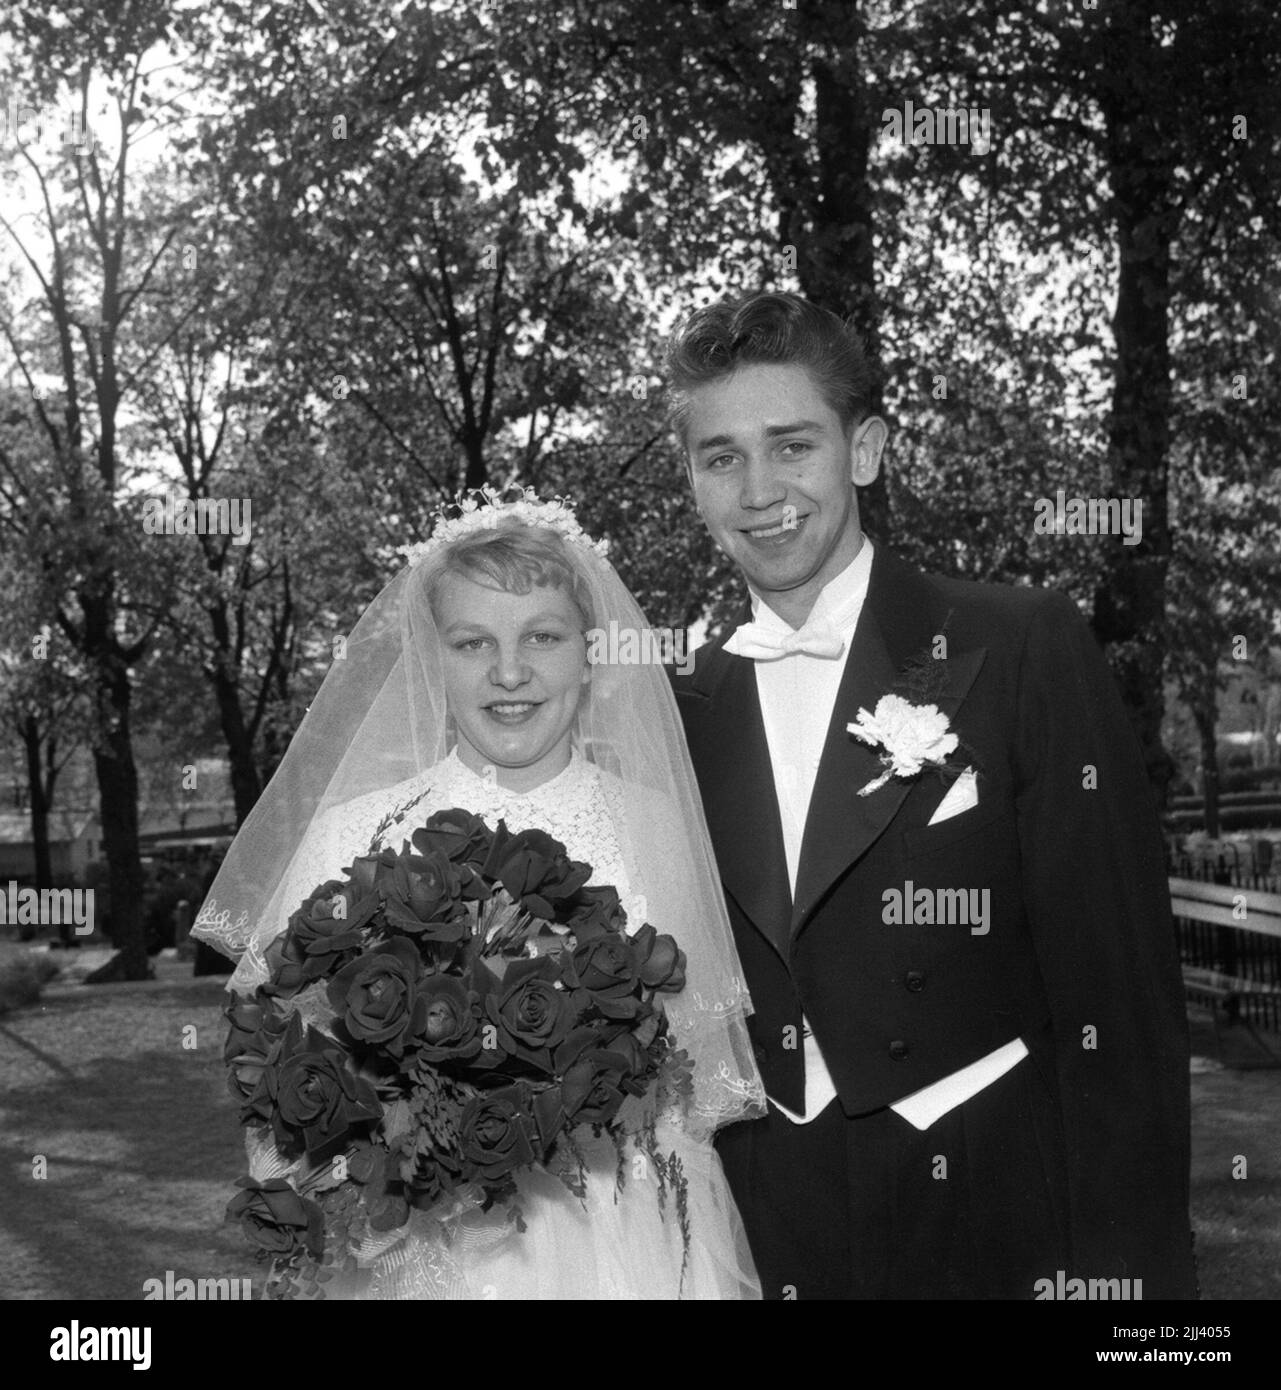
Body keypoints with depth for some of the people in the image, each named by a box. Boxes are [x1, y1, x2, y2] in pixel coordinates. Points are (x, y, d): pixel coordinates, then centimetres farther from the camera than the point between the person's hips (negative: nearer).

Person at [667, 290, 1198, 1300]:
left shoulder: (1026, 649, -10)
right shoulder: (690, 709, 3)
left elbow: (1121, 992, -12)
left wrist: (1119, 1263, -16)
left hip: (994, 1226, -3)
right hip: (769, 1242, 4)